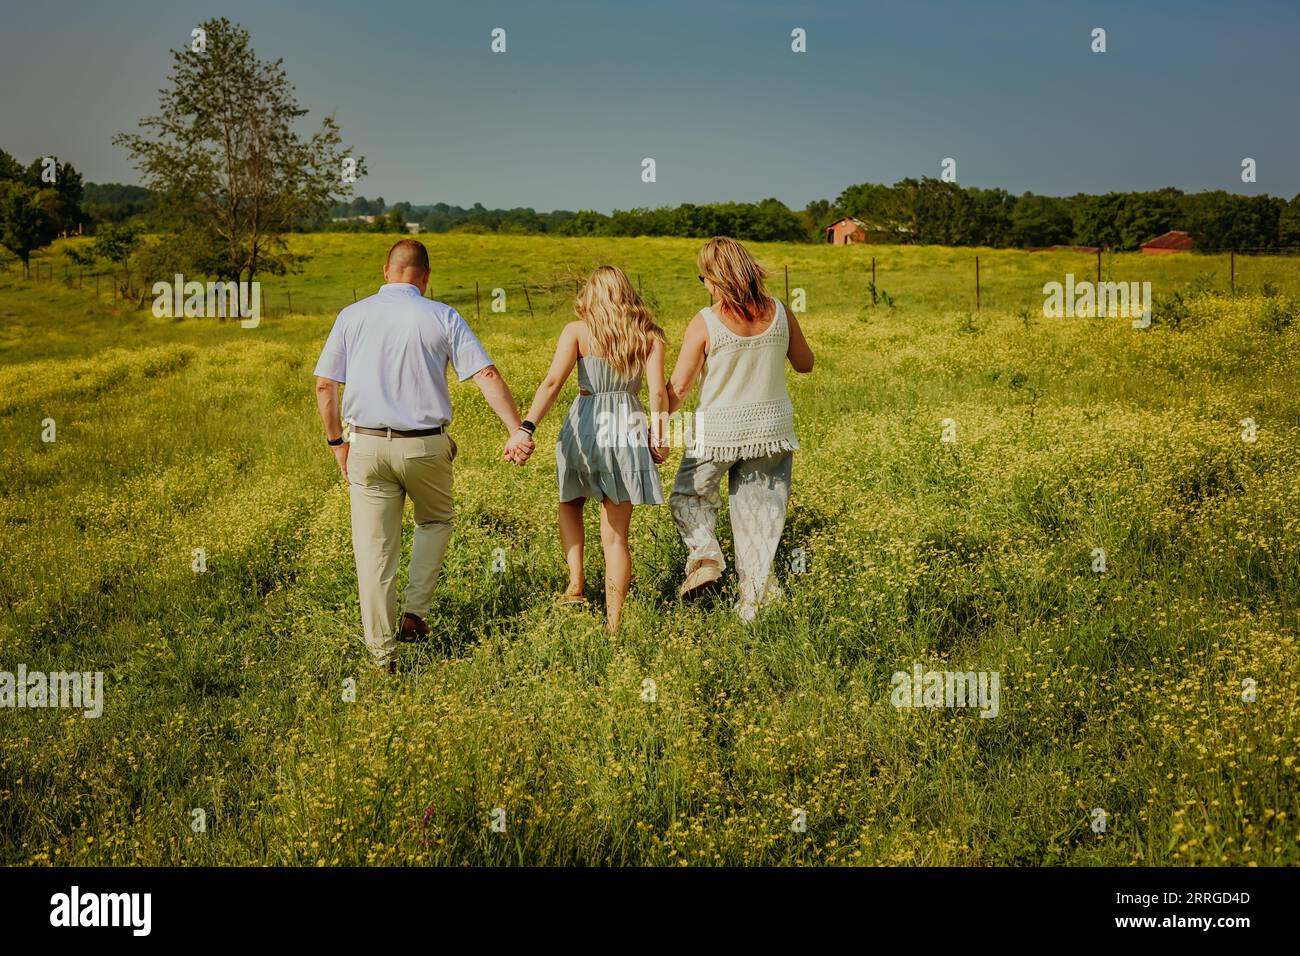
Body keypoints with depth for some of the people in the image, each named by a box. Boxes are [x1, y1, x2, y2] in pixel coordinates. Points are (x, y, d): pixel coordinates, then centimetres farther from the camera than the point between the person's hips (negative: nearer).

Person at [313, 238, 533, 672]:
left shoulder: (352, 316, 3)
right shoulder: (442, 318, -1)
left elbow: (324, 385, 3)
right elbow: (488, 376, -7)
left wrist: (337, 441, 13)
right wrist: (518, 431, -7)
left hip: (367, 445, 1)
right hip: (426, 446, -1)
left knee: (374, 549, 6)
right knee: (435, 522, 26)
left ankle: (382, 653, 9)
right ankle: (415, 612, 15)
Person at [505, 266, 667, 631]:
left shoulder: (577, 331, 0)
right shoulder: (648, 335, 5)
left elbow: (552, 382, -13)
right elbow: (658, 391, -4)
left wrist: (526, 428, -18)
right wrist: (657, 434, 7)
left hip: (584, 427, -1)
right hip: (628, 430, 1)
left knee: (570, 502, 29)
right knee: (615, 535, 8)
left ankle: (576, 584, 16)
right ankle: (613, 622, 6)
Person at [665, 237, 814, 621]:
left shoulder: (705, 323, -15)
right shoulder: (779, 313, -5)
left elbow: (677, 388, -12)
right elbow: (805, 363, 9)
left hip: (718, 430, -3)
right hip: (770, 428, 3)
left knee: (689, 495, 21)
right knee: (759, 511, 13)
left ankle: (705, 555, -2)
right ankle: (753, 599, 16)